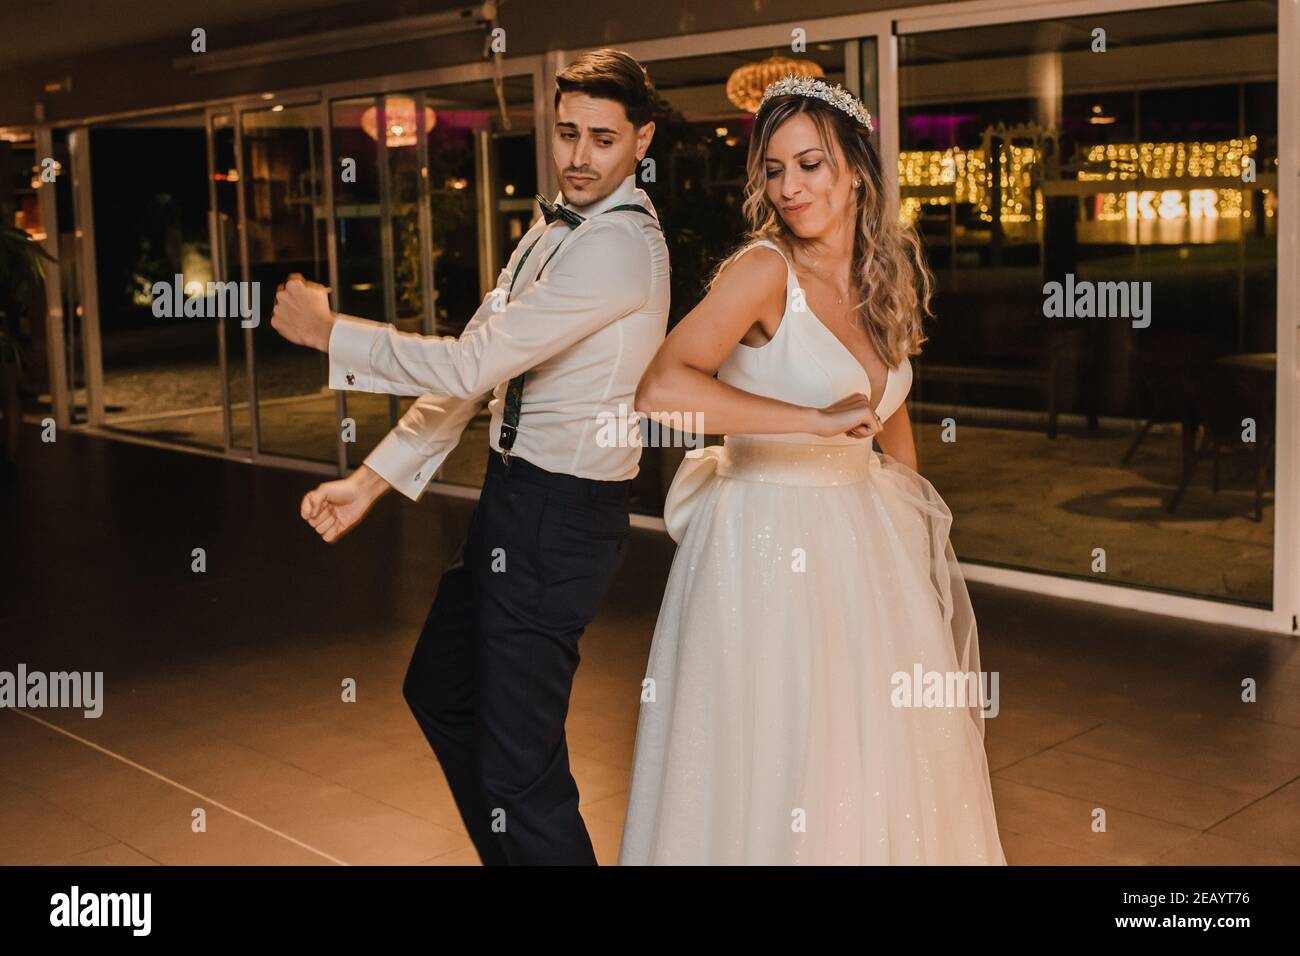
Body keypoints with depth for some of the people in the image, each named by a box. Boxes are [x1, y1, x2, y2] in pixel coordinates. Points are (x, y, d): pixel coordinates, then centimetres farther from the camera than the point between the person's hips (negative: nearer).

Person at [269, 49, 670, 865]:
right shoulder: (554, 229, 12)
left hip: (559, 517, -10)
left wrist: (328, 331, -12)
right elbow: (471, 373, 11)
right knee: (439, 691, 26)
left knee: (519, 769, -6)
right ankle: (509, 853, 45)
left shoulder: (619, 245, -20)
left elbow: (468, 367, -24)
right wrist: (374, 479, 6)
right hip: (514, 494, 10)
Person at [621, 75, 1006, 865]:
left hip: (864, 544, 7)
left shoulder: (886, 278, 6)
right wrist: (818, 421, -29)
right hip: (770, 545, -7)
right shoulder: (765, 269, -15)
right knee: (773, 770, 3)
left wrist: (915, 534, 16)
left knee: (884, 760, 16)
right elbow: (661, 391, -30)